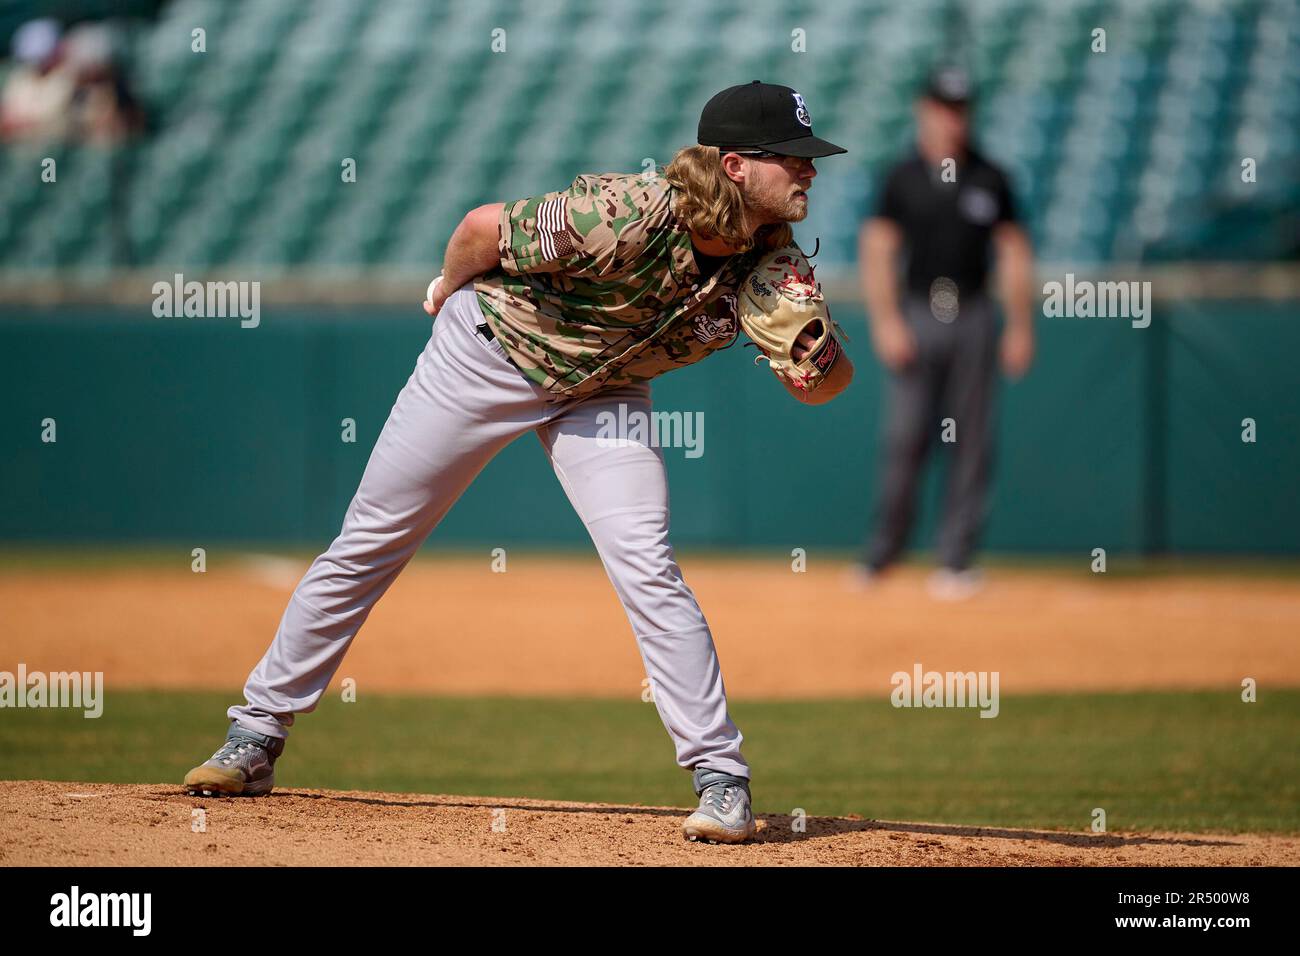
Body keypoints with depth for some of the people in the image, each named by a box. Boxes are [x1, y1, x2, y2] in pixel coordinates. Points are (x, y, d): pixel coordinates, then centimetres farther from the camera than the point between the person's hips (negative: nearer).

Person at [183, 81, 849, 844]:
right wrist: (451, 293, -1)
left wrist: (814, 353, -38)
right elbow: (483, 228, -21)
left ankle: (722, 775, -9)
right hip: (490, 350, -3)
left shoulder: (768, 253, -19)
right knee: (369, 543, 5)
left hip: (601, 394, 3)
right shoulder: (626, 218, -35)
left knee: (647, 567, -16)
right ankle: (258, 735, 19)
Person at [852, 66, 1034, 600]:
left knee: (971, 441, -1)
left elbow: (1014, 253, 11)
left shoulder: (989, 180, 8)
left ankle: (955, 559, 3)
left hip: (973, 317, 1)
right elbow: (877, 250, 1)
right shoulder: (902, 179, 4)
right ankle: (885, 547, 5)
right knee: (904, 435, -7)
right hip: (917, 316, -1)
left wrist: (1020, 326, 4)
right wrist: (886, 320, -9)